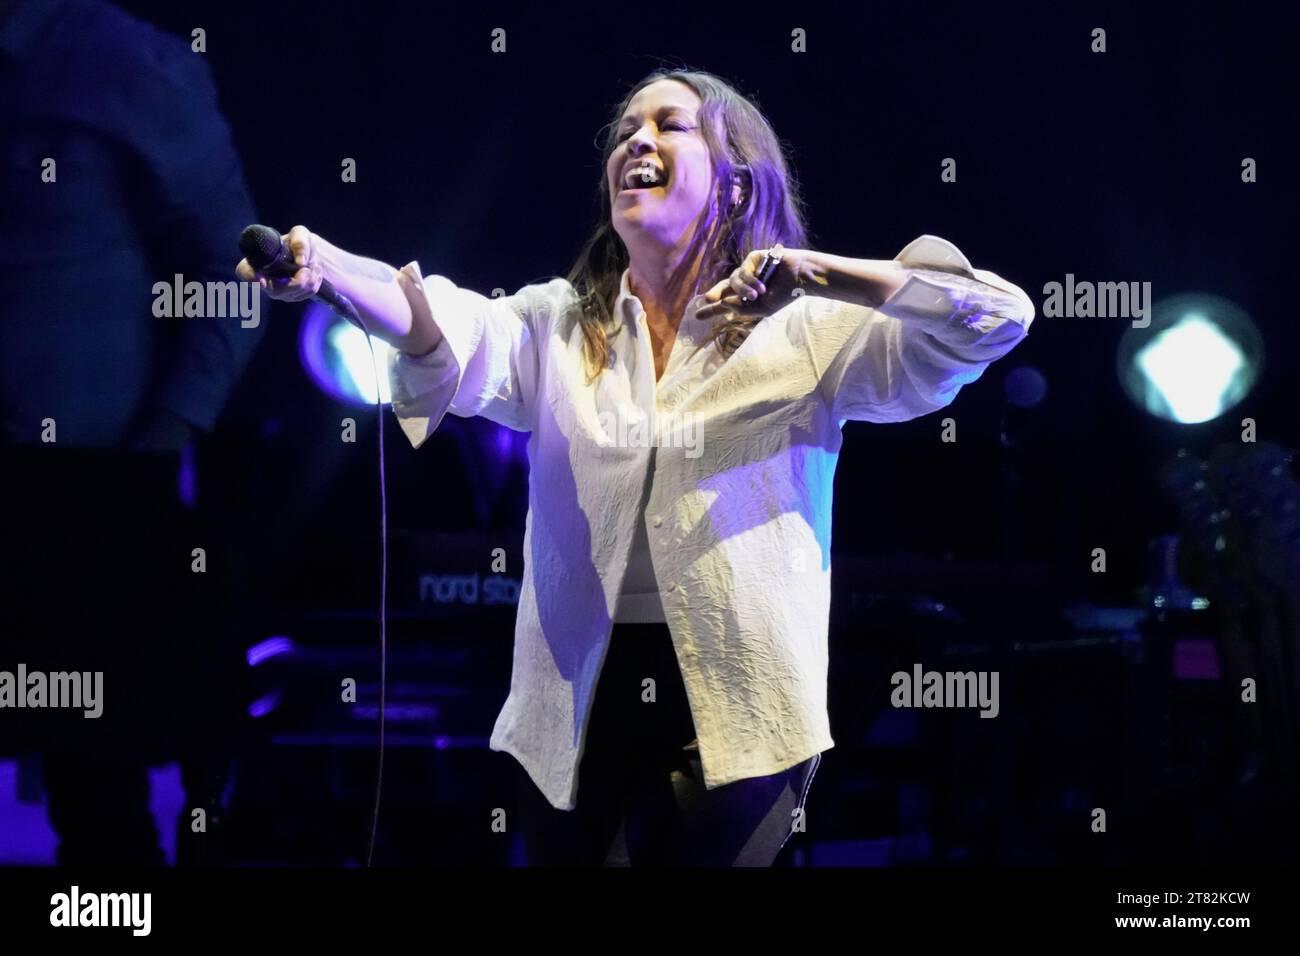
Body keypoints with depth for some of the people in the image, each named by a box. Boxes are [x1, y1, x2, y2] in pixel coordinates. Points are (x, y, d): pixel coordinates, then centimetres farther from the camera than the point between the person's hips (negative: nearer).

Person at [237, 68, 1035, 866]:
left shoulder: (805, 331, 3)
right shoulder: (555, 326, 9)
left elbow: (997, 319, -7)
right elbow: (457, 337, -12)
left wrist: (813, 272, -16)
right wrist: (326, 268, -33)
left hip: (738, 720, -2)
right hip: (577, 716, 3)